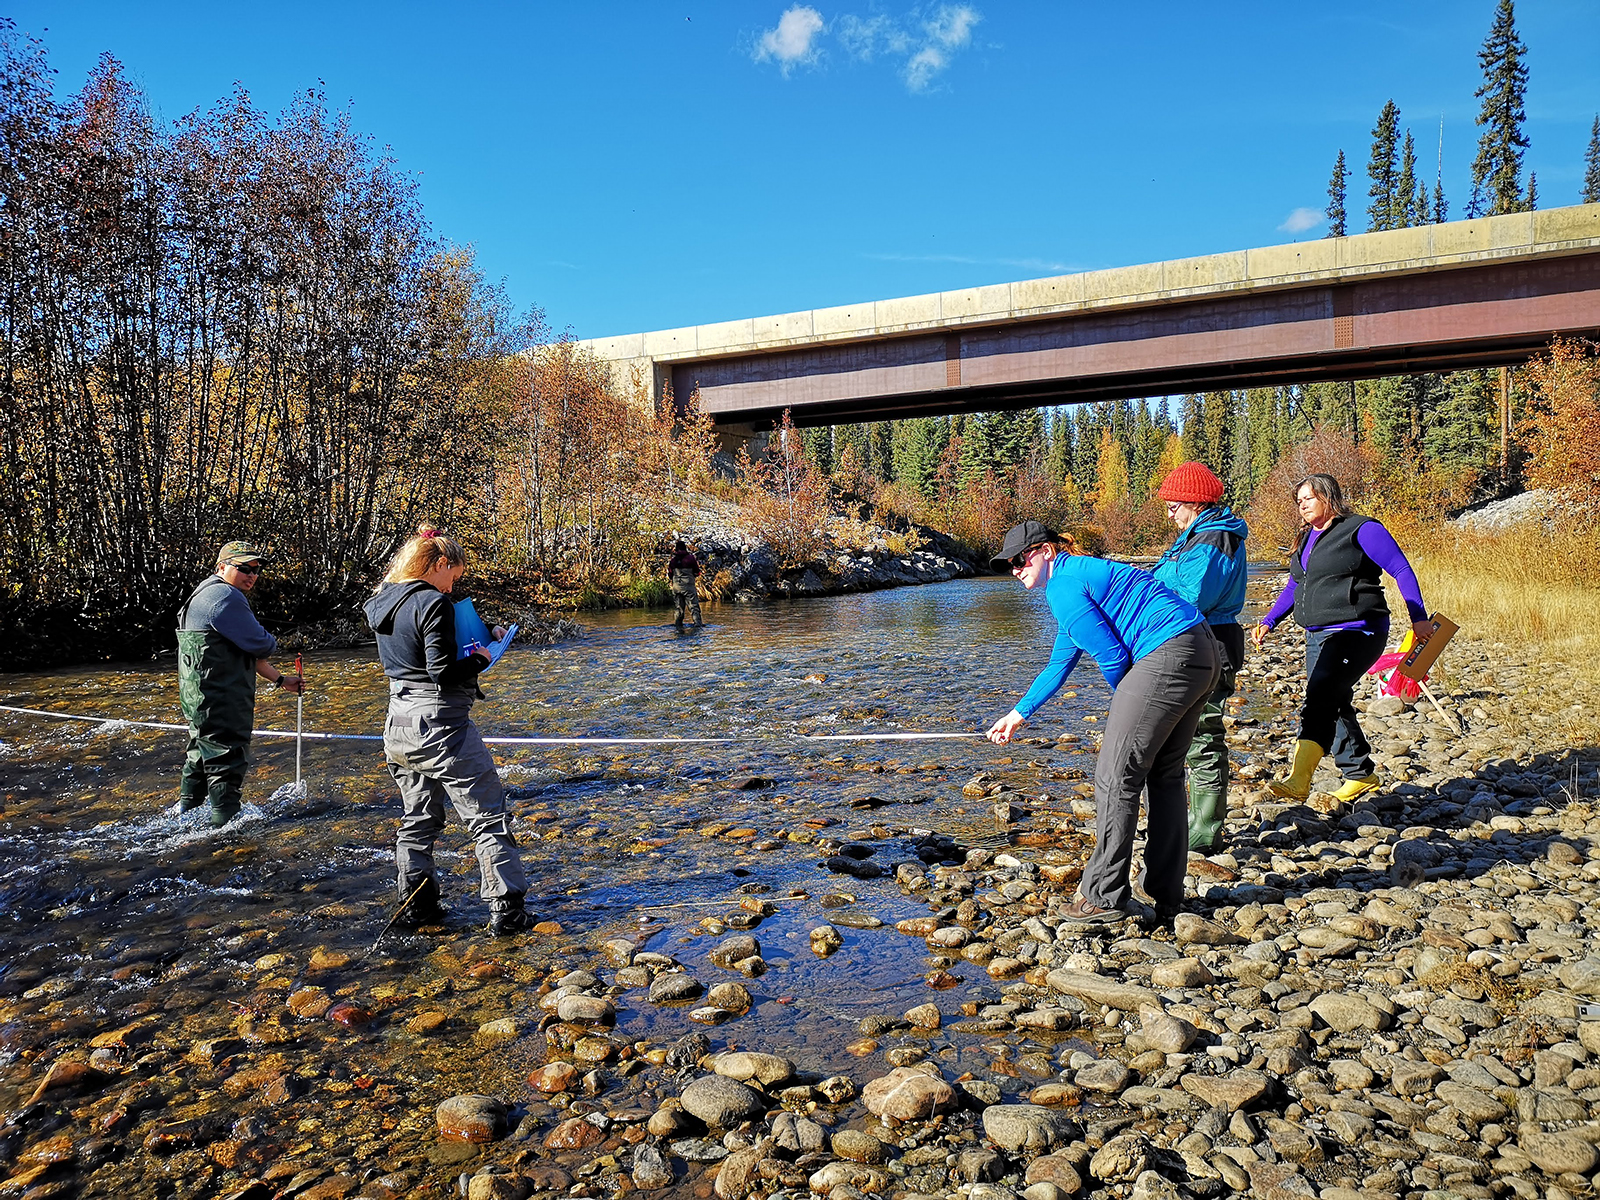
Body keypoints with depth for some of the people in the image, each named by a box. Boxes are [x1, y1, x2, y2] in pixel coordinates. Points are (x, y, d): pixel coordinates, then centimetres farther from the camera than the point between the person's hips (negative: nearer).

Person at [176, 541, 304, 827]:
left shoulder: (207, 595, 19)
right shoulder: (225, 597, -18)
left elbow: (245, 652, 20)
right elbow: (260, 645, -21)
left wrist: (280, 679, 17)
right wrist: (272, 642, 4)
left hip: (201, 698, 11)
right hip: (220, 703, -11)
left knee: (203, 751, 25)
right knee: (228, 759, -4)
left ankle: (187, 808, 40)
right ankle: (226, 821, 3)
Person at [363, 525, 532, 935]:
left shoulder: (383, 603, 10)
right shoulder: (434, 603, -17)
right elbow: (445, 674, -21)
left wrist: (481, 635, 15)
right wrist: (480, 657, -4)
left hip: (400, 724, 9)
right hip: (441, 724, -8)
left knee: (418, 819, 20)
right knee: (488, 817, 1)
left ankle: (416, 906, 26)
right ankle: (506, 909, 4)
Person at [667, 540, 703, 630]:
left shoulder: (672, 560, 3)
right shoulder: (691, 558, -3)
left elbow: (669, 576, 8)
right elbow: (697, 572, 5)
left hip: (676, 587, 3)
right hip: (688, 586, -3)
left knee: (679, 607, 13)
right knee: (694, 606, -5)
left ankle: (678, 625, 15)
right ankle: (697, 623, -17)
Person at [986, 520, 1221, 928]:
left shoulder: (1063, 585, -7)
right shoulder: (1082, 574, 25)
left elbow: (1113, 656, -9)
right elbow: (1058, 666, 32)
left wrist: (1127, 702, 11)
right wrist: (1017, 716, 37)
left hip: (1167, 657, -11)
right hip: (1204, 655, 11)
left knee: (1117, 776, -4)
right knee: (1164, 775, 17)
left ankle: (1104, 897, 2)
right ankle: (1166, 897, 24)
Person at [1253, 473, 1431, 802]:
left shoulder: (1362, 529, -6)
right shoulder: (1306, 538, 18)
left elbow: (1402, 571, -5)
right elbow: (1294, 586, 25)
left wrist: (1418, 618, -10)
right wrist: (1269, 621, 14)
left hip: (1356, 633, -9)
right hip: (1318, 637, 9)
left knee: (1320, 698, -23)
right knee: (1334, 706, 14)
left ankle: (1298, 781, -33)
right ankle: (1361, 774, 29)